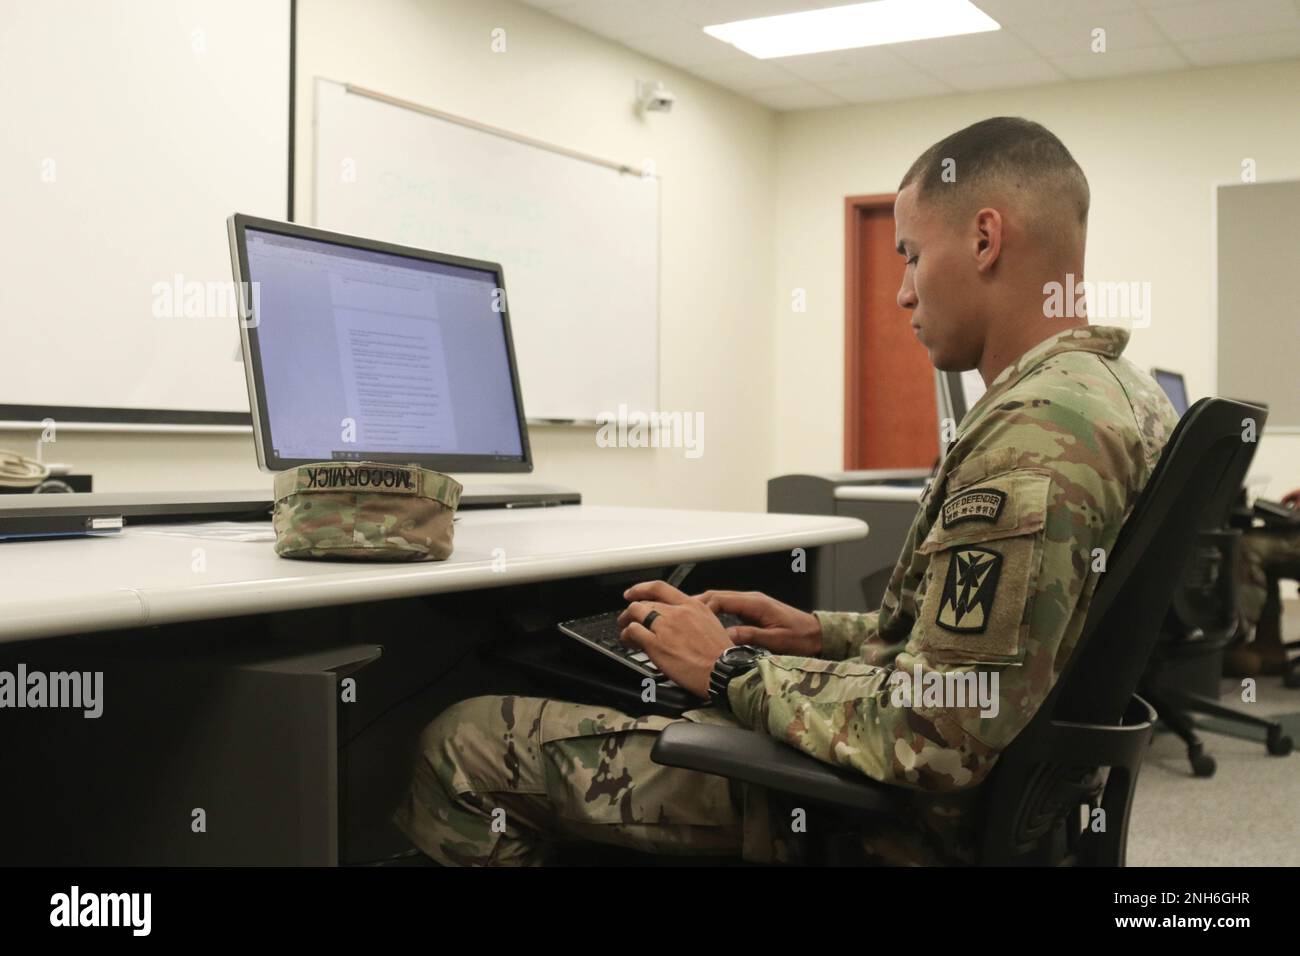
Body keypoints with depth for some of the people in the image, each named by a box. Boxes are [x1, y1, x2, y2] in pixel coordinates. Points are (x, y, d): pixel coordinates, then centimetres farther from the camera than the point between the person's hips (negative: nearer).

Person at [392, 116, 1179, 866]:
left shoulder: (1033, 431, -27)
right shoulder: (1125, 392, 6)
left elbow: (933, 739, -29)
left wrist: (733, 668, -15)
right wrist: (823, 634, 8)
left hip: (898, 818, -10)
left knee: (461, 747, -5)